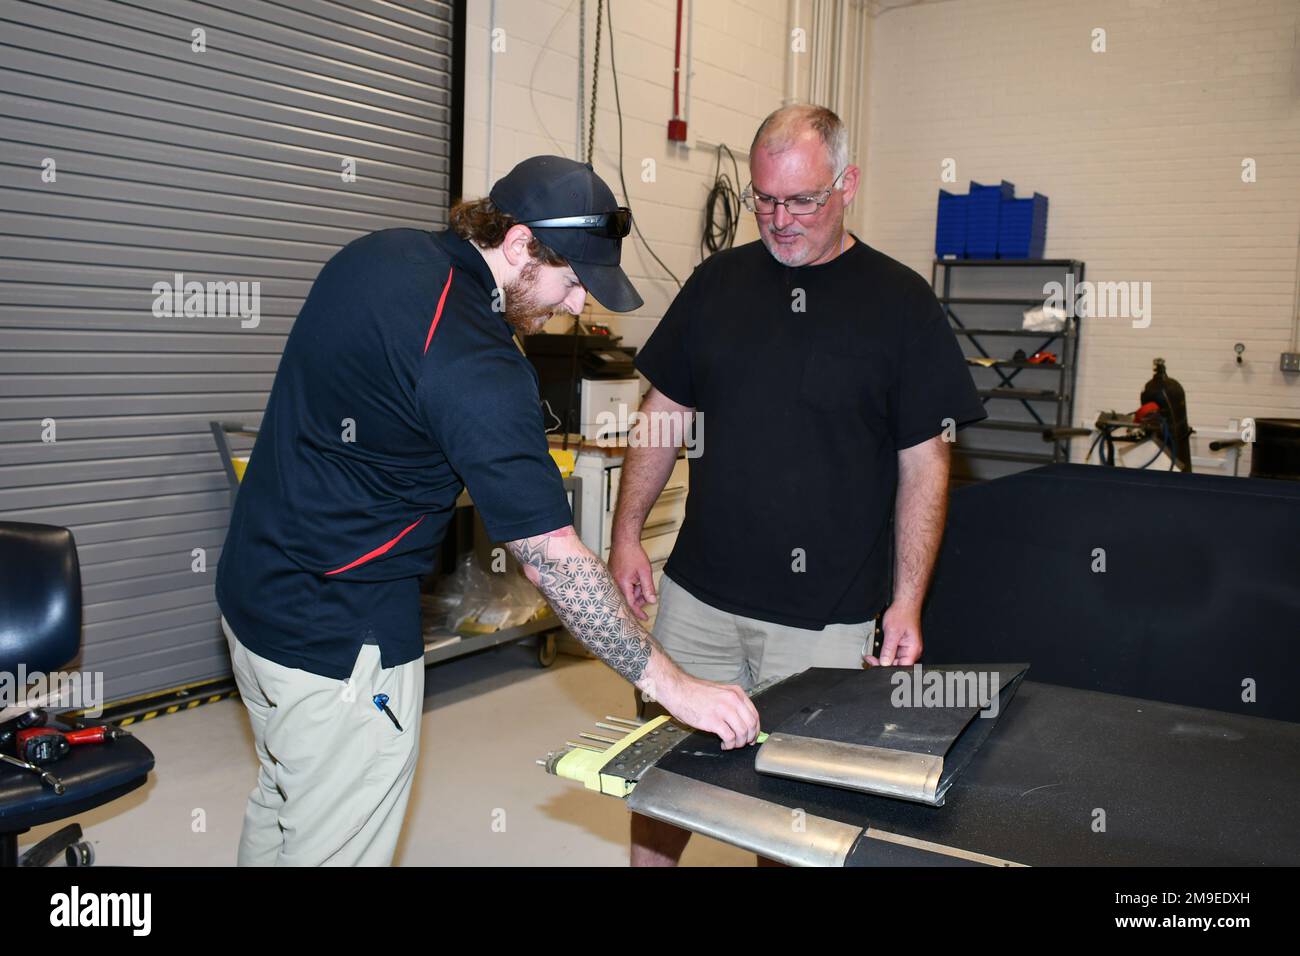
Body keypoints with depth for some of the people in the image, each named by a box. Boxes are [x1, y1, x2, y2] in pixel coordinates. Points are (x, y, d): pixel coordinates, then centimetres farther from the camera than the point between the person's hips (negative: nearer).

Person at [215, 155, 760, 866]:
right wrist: (673, 686, -20)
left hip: (251, 588, 10)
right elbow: (552, 561, -27)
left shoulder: (374, 252, 1)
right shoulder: (477, 367, -26)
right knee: (335, 849, 6)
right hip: (339, 641, -10)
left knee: (277, 811, 26)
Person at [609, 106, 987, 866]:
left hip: (824, 617, -3)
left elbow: (924, 463, -3)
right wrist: (627, 534, 5)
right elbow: (664, 415, 11)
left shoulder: (901, 303, -3)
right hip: (697, 595, 3)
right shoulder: (718, 282, 6)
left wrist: (907, 601, -7)